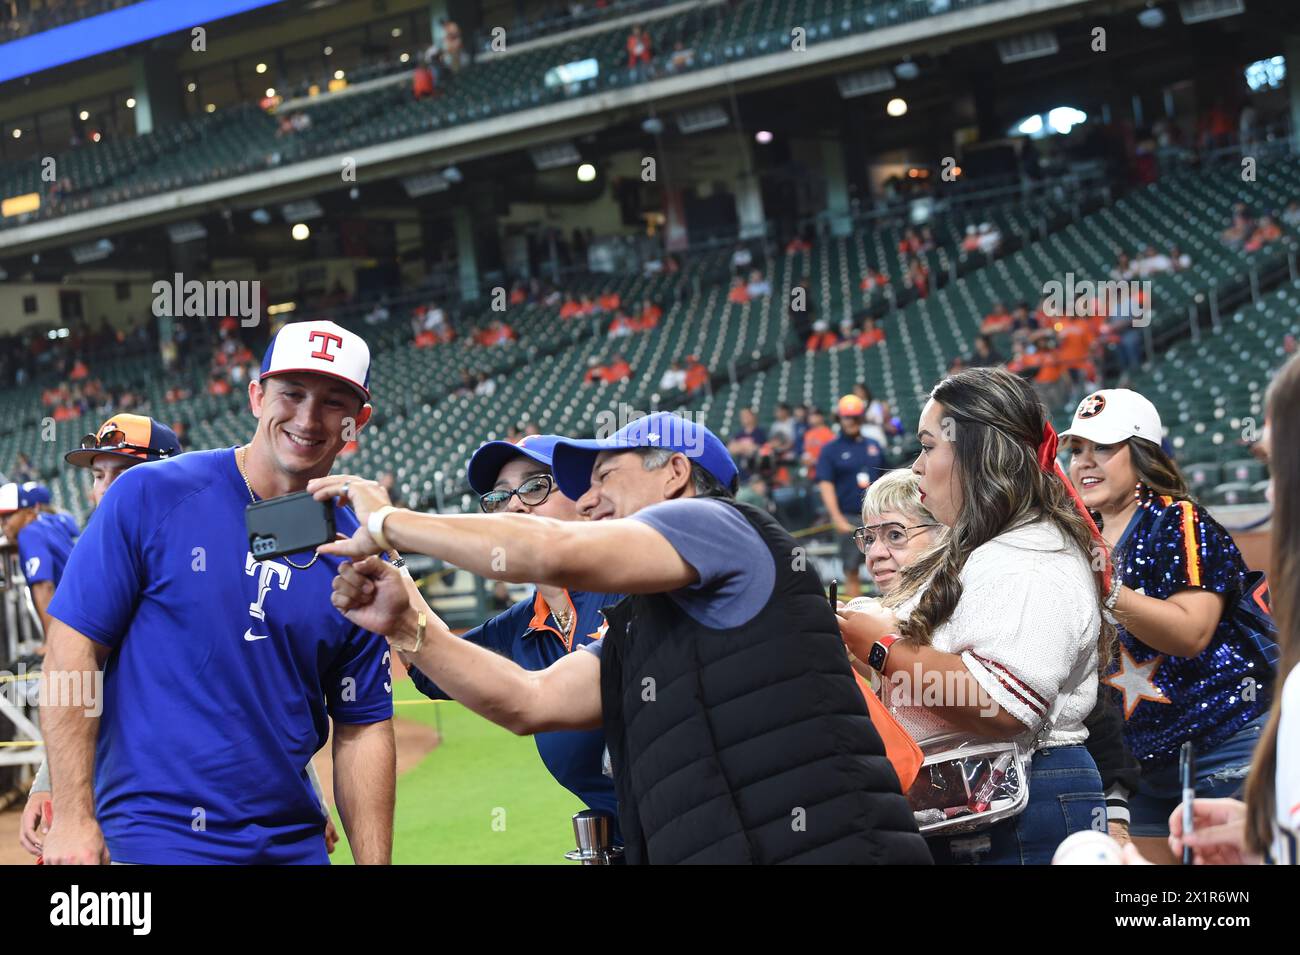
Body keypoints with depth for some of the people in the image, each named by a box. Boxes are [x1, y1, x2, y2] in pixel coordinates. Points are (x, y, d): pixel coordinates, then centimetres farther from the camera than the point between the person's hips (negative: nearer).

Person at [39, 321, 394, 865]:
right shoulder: (150, 496, -5)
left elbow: (362, 729, 7)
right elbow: (73, 645, -7)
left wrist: (374, 863, 0)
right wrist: (72, 817, -14)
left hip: (293, 844, 4)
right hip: (149, 840, -4)